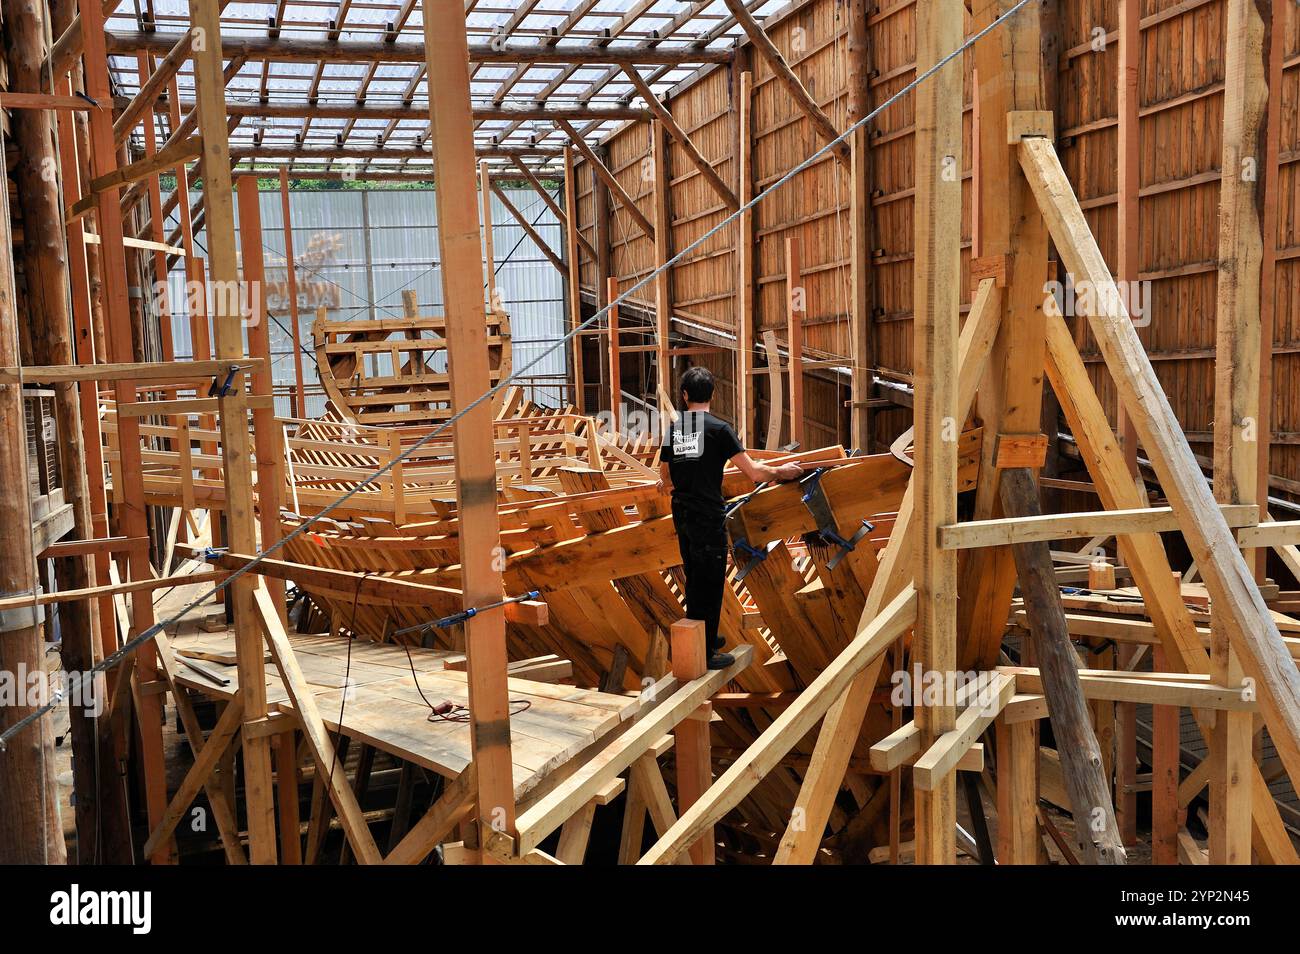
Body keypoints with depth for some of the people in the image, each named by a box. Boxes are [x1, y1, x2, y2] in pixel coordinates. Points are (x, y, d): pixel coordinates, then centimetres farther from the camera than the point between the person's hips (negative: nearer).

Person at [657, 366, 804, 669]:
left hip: (682, 514, 7)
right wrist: (780, 471, 5)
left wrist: (667, 484, 41)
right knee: (709, 583, 2)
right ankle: (706, 654, 8)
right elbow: (754, 472, -13)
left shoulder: (673, 429, 6)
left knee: (695, 579, 19)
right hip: (708, 517, -6)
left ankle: (701, 639, 34)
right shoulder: (718, 428, -12)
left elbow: (665, 479, 17)